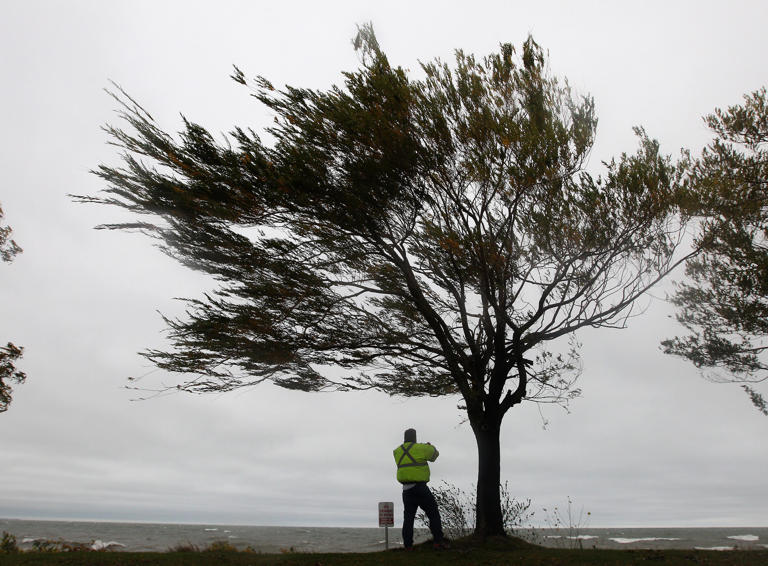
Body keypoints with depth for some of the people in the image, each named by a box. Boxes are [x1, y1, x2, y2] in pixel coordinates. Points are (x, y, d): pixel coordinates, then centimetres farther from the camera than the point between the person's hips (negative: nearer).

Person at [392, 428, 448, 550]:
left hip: (406, 489, 5)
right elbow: (434, 455, 9)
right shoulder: (420, 448, -7)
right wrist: (430, 446, 32)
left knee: (408, 517, 9)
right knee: (433, 513, 4)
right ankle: (438, 541, -1)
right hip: (420, 487, -5)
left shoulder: (398, 452, 7)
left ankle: (408, 544, 5)